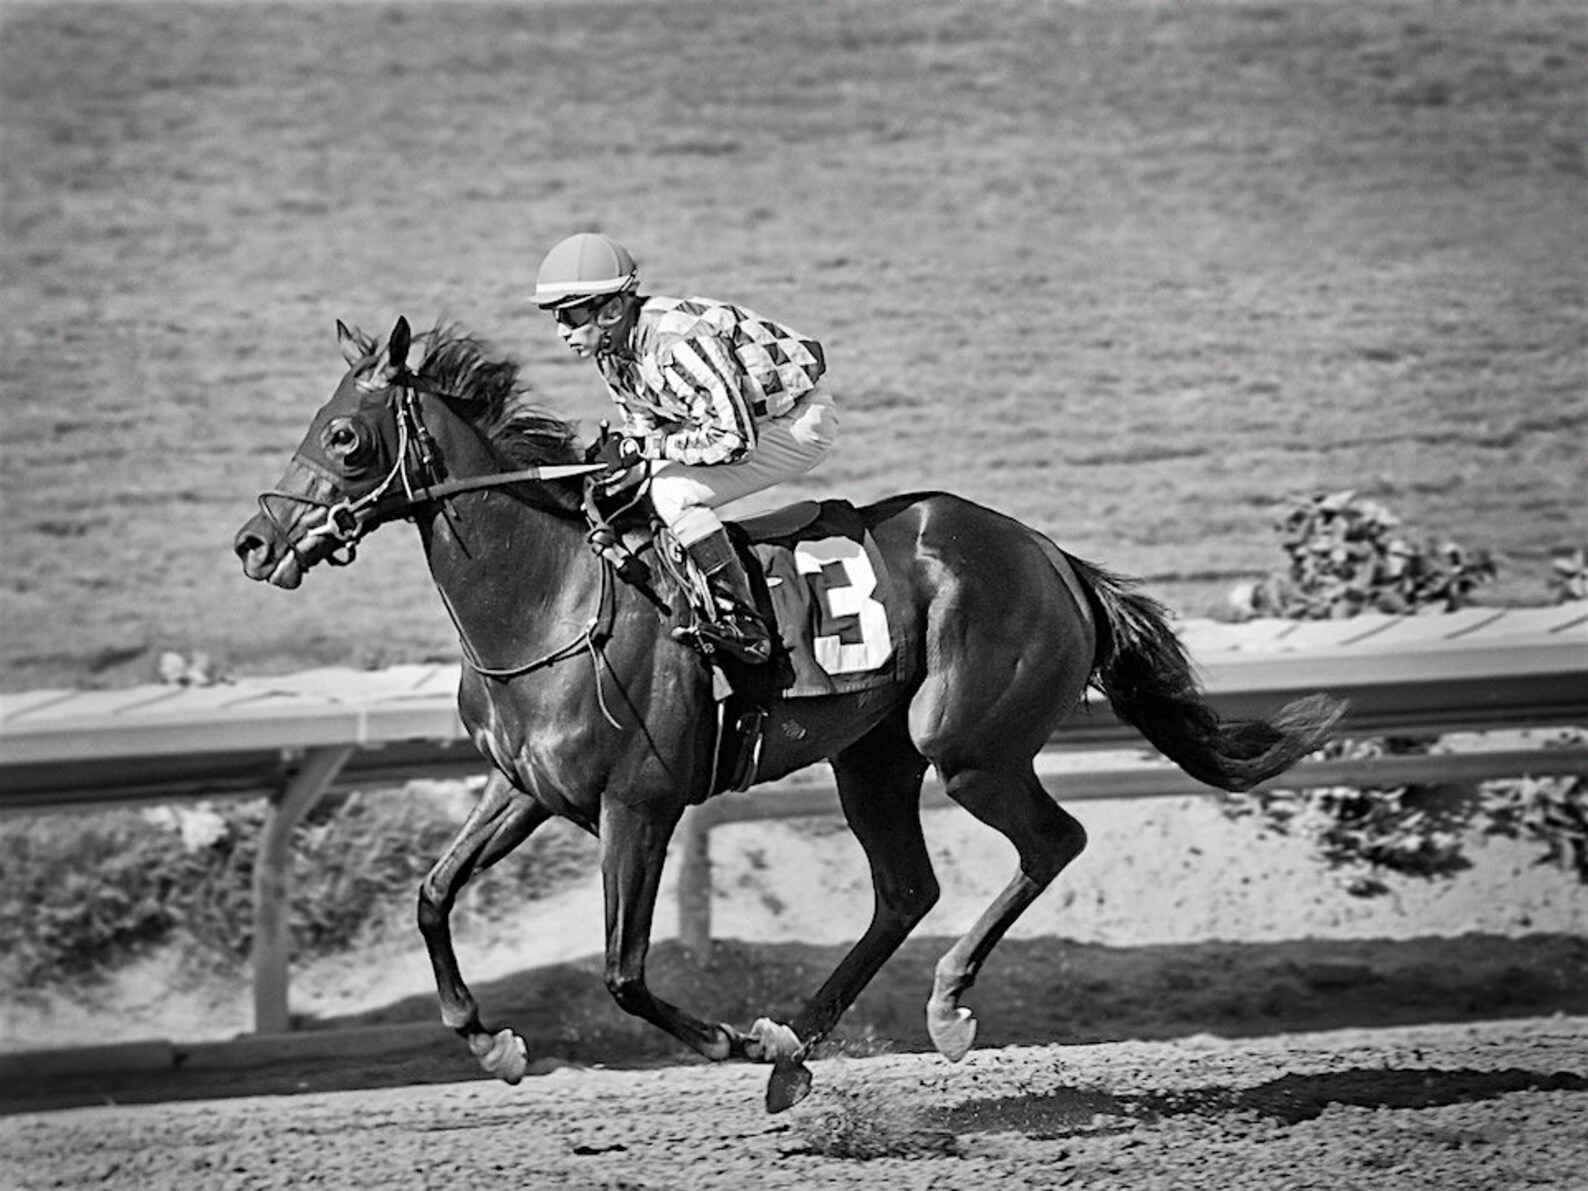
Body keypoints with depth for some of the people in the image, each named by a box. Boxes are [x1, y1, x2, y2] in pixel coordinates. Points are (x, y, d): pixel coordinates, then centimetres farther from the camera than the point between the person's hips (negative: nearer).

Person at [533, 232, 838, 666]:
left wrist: (653, 445, -23)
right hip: (738, 415, 10)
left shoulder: (677, 341, -33)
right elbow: (640, 422, 9)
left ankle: (742, 623, -20)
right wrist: (623, 450, -12)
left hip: (800, 422, -10)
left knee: (675, 492, -24)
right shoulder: (611, 350, -4)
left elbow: (733, 439, -33)